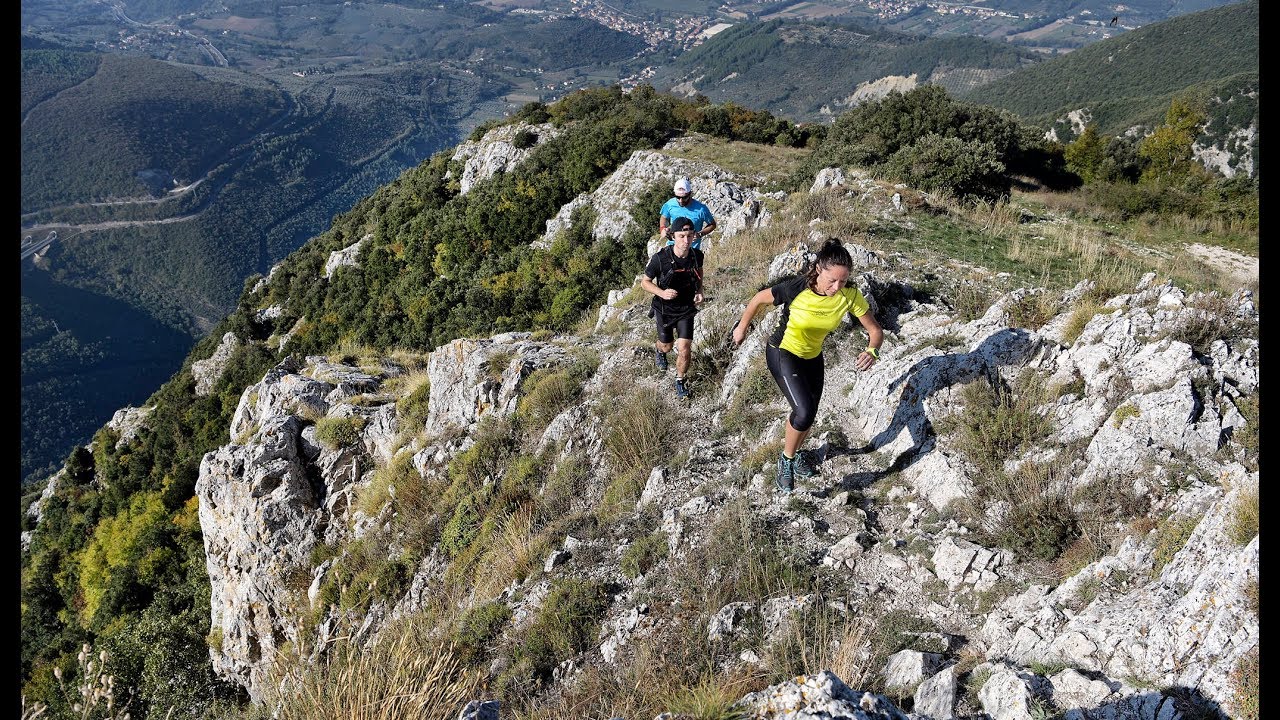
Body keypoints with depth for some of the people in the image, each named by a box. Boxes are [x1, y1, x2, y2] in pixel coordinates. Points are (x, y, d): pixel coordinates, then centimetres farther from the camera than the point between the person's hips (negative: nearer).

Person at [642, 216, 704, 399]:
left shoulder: (696, 255, -17)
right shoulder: (660, 258, -28)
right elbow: (645, 281, -13)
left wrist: (700, 291, -5)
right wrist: (662, 293, -30)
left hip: (686, 309, 1)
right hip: (665, 308, -1)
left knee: (684, 348, -8)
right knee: (666, 345, 19)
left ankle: (680, 381, 20)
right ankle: (659, 350, 59)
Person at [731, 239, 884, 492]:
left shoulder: (850, 296, -22)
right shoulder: (795, 289, -31)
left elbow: (875, 331, -14)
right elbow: (758, 298, -13)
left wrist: (872, 351, -37)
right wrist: (742, 327, 1)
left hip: (813, 357, 5)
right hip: (783, 354, -5)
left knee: (808, 417, 18)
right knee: (804, 411, -24)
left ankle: (795, 453, 50)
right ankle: (786, 459, 3)